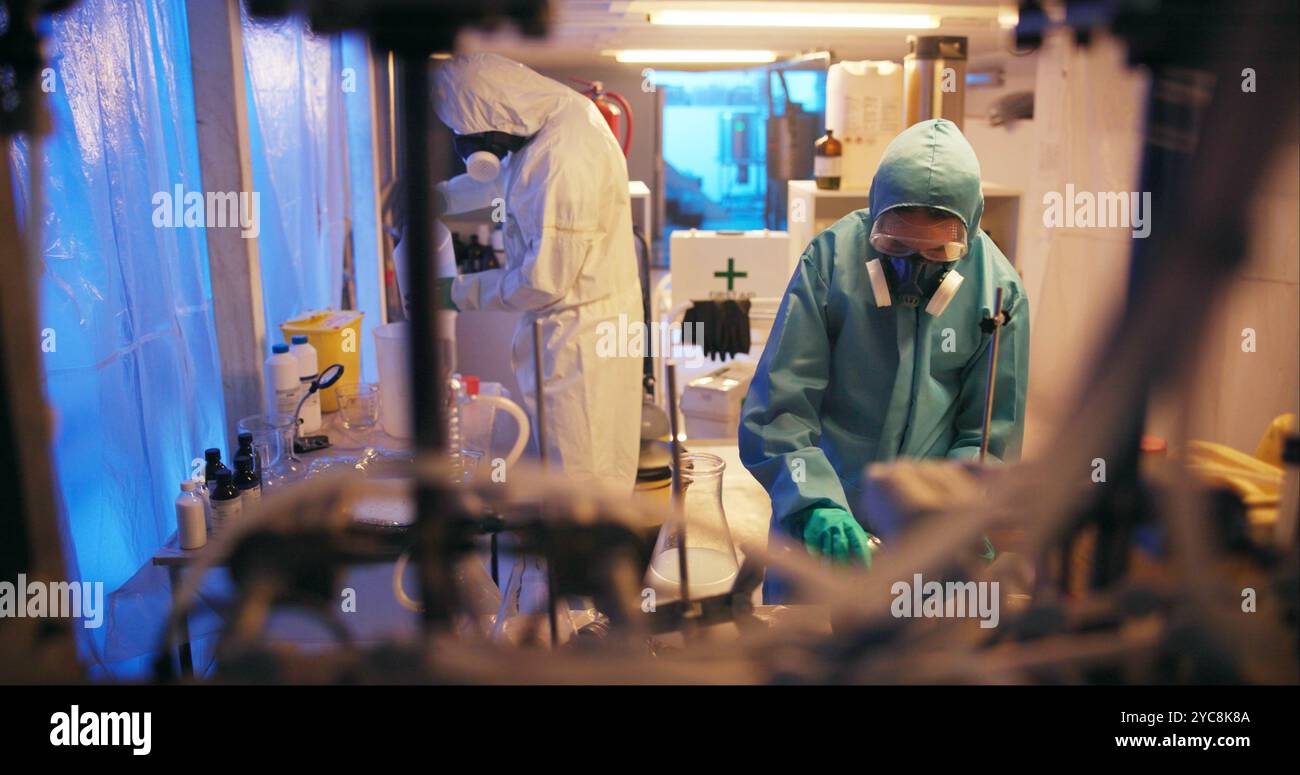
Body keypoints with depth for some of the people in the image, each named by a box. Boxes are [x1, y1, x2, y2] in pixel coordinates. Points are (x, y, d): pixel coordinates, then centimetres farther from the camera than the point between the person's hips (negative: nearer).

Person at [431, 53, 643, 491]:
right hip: (564, 328, 10)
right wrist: (442, 197, 10)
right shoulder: (557, 113, 2)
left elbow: (545, 279, -24)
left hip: (579, 336, -10)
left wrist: (459, 294, -12)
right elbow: (502, 172, 24)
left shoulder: (565, 163, -29)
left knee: (580, 475, 4)